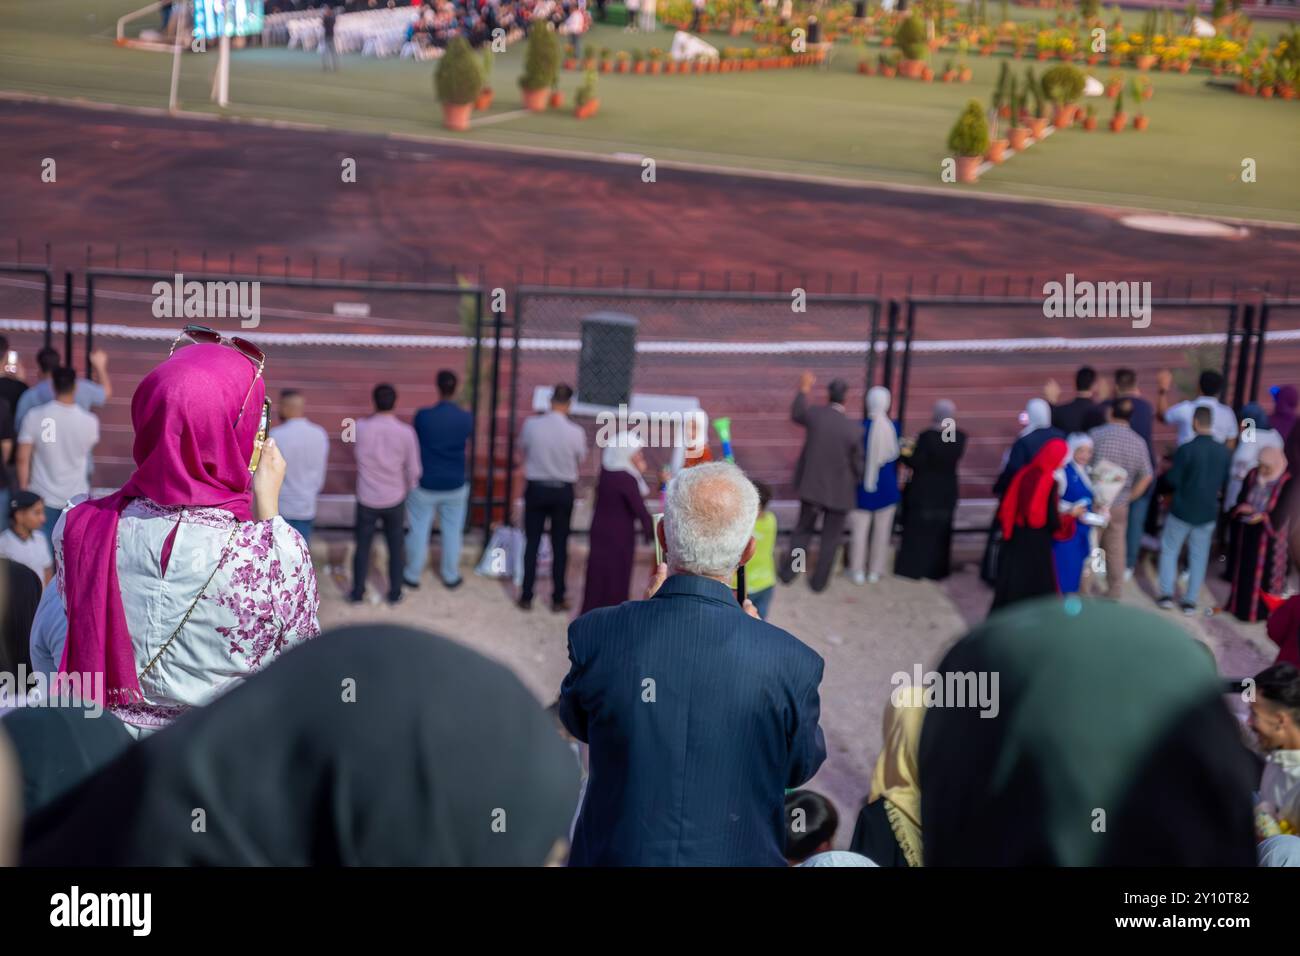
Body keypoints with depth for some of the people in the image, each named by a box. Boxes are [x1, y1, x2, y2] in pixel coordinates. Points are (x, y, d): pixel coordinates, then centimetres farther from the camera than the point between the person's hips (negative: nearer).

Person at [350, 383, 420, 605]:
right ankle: (394, 593, 23)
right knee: (396, 548, 15)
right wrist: (408, 489, 13)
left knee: (363, 547, 14)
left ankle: (357, 593, 23)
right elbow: (413, 469, -6)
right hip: (394, 500, 0)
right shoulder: (406, 432, -14)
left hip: (367, 500, 0)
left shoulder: (361, 428, -14)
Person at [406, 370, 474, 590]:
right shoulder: (466, 418, -13)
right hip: (455, 485, 2)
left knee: (419, 531, 13)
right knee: (452, 532, 16)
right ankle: (451, 576, 27)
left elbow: (416, 441, -1)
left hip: (425, 483, -2)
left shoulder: (423, 416, -19)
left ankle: (413, 575, 23)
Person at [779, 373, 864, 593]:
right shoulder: (854, 430, -21)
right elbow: (858, 465, -10)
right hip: (839, 491, -3)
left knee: (802, 529, 22)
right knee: (830, 538, 14)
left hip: (811, 485, 3)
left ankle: (788, 572, 28)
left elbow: (795, 414, 11)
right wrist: (859, 479, 12)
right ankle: (819, 581, 23)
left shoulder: (814, 414, -14)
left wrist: (804, 390, 22)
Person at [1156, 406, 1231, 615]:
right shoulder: (1225, 452, -6)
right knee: (1199, 556, 12)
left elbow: (1173, 480, -14)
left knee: (1169, 550, 14)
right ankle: (1190, 601, 13)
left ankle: (1167, 594, 8)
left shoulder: (1185, 449, -18)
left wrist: (1165, 470, 6)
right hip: (1208, 512, 3)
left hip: (1182, 510, -3)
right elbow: (1226, 482, 4)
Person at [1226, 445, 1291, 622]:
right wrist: (1244, 508, -20)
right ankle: (1241, 604, 32)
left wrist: (1263, 517, -29)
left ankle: (1262, 609, 17)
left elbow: (1282, 512, -17)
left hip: (1268, 535, -5)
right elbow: (1241, 499, 2)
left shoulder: (1287, 483, -15)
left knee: (1264, 572, 4)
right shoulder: (1252, 476, 0)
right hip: (1247, 531, 5)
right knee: (1243, 568, 16)